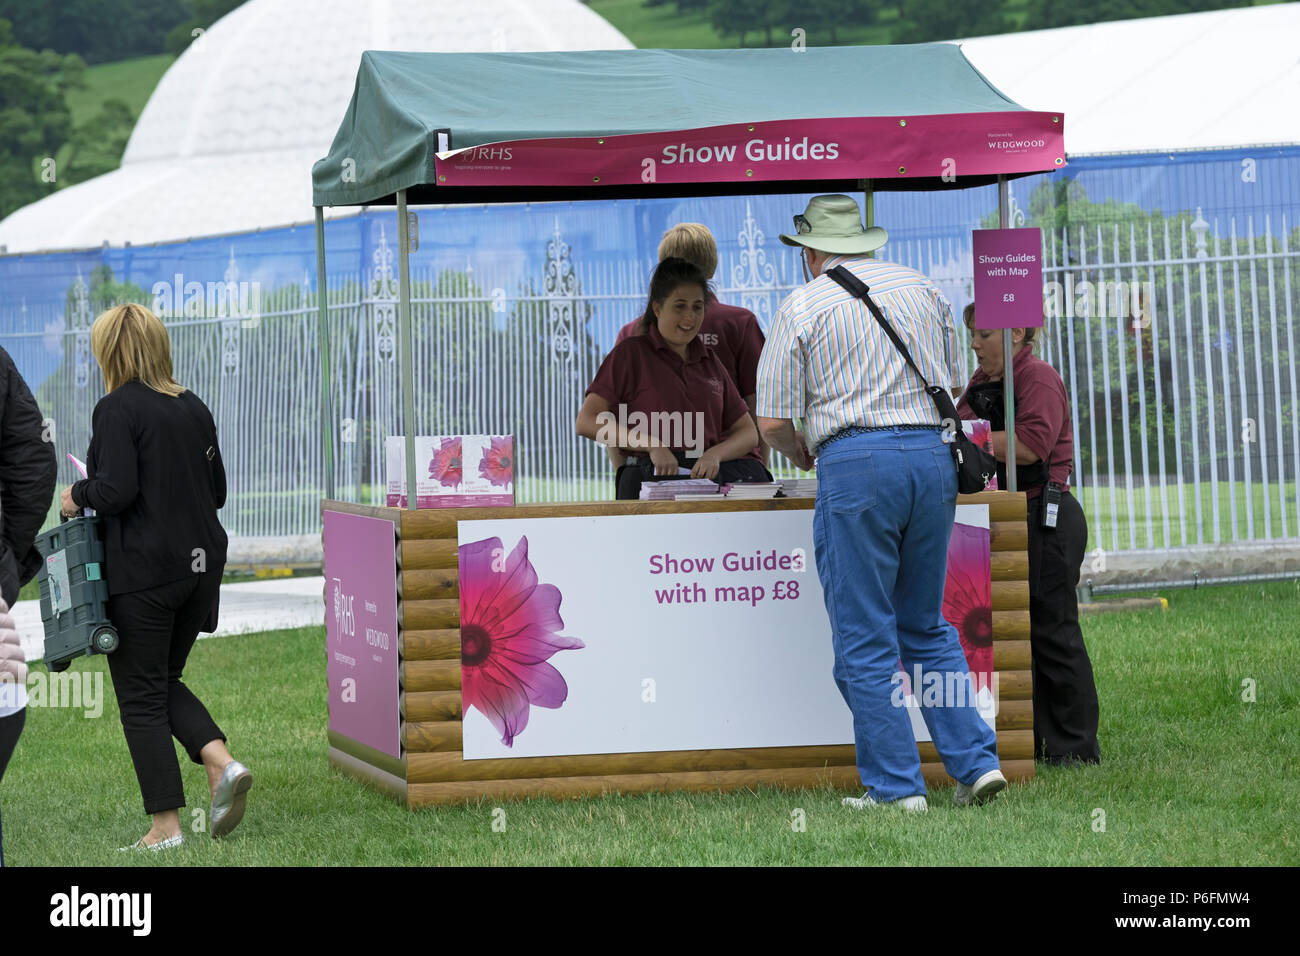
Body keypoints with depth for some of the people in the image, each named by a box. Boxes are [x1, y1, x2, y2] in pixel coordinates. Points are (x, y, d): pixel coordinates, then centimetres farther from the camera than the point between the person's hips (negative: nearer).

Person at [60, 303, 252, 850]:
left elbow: (115, 490, -21)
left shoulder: (117, 410, -12)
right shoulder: (194, 408, 9)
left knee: (141, 696, 3)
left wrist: (78, 495, -2)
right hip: (201, 564, 7)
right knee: (165, 680, 21)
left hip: (143, 572, -7)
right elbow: (216, 491, 14)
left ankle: (165, 827, 2)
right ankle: (221, 763, -2)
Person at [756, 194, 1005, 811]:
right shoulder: (923, 290, 15)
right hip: (933, 457, 5)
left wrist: (796, 451, 20)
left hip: (856, 465, -5)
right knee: (926, 627, 17)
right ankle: (975, 761, 7)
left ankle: (895, 788, 1)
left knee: (865, 640, 1)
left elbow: (772, 420, -1)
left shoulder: (804, 306, 1)